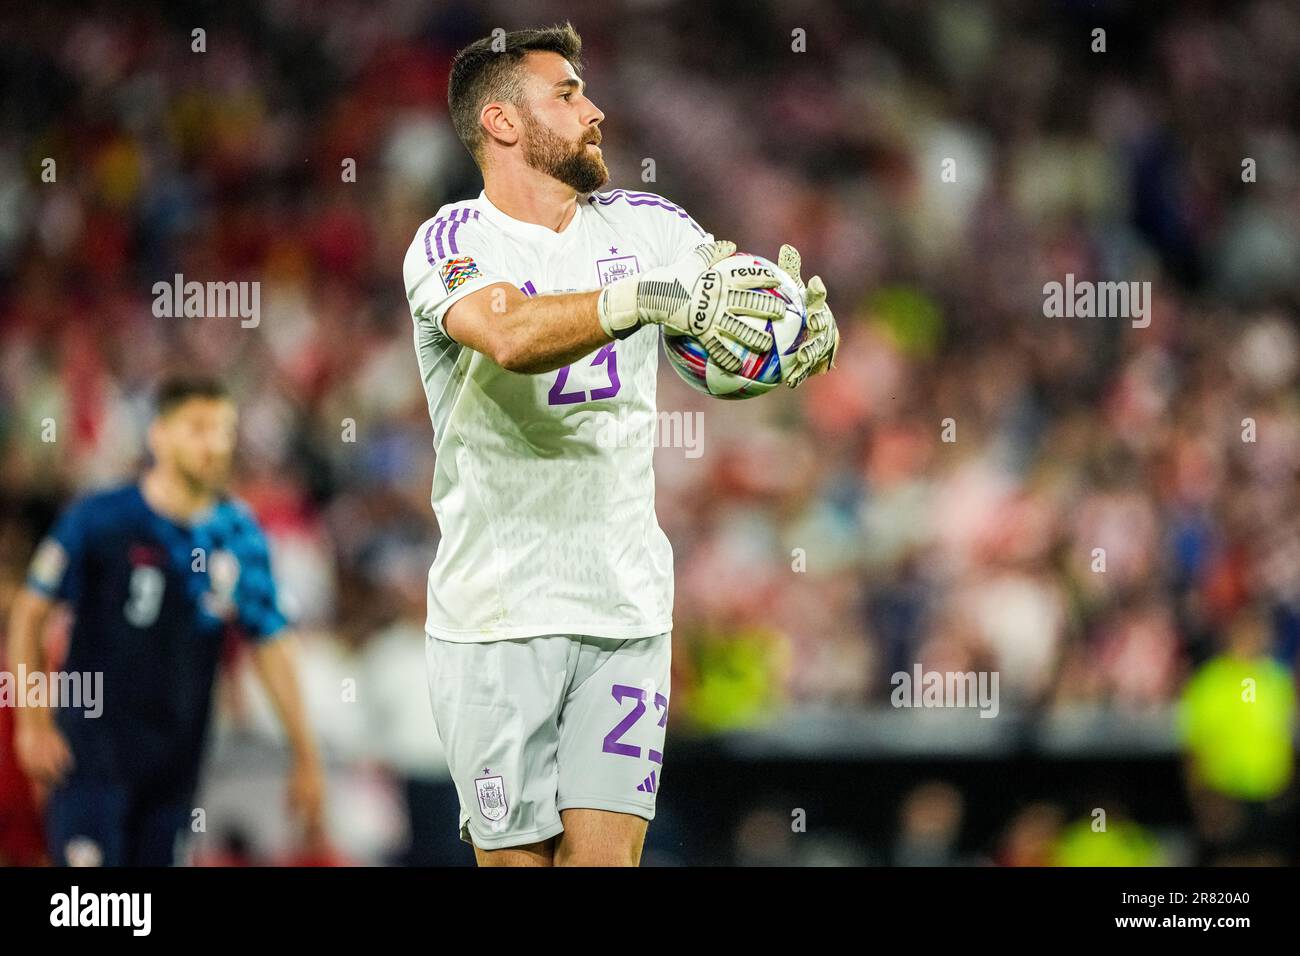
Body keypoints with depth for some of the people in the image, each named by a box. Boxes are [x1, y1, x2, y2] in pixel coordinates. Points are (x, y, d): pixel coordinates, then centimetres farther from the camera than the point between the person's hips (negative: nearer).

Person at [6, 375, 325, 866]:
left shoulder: (238, 535, 3)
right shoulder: (100, 518, -8)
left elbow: (270, 644, 8)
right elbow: (30, 612, -2)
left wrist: (305, 757, 7)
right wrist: (33, 721, -9)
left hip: (176, 764, 4)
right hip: (91, 747, -4)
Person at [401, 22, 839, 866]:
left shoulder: (643, 226, 7)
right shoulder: (453, 242, -7)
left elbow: (744, 295, -4)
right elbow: (512, 336, -27)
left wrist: (808, 320, -28)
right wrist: (650, 298, -42)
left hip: (627, 610, 3)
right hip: (496, 619, -3)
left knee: (606, 853, -6)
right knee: (516, 856, -1)